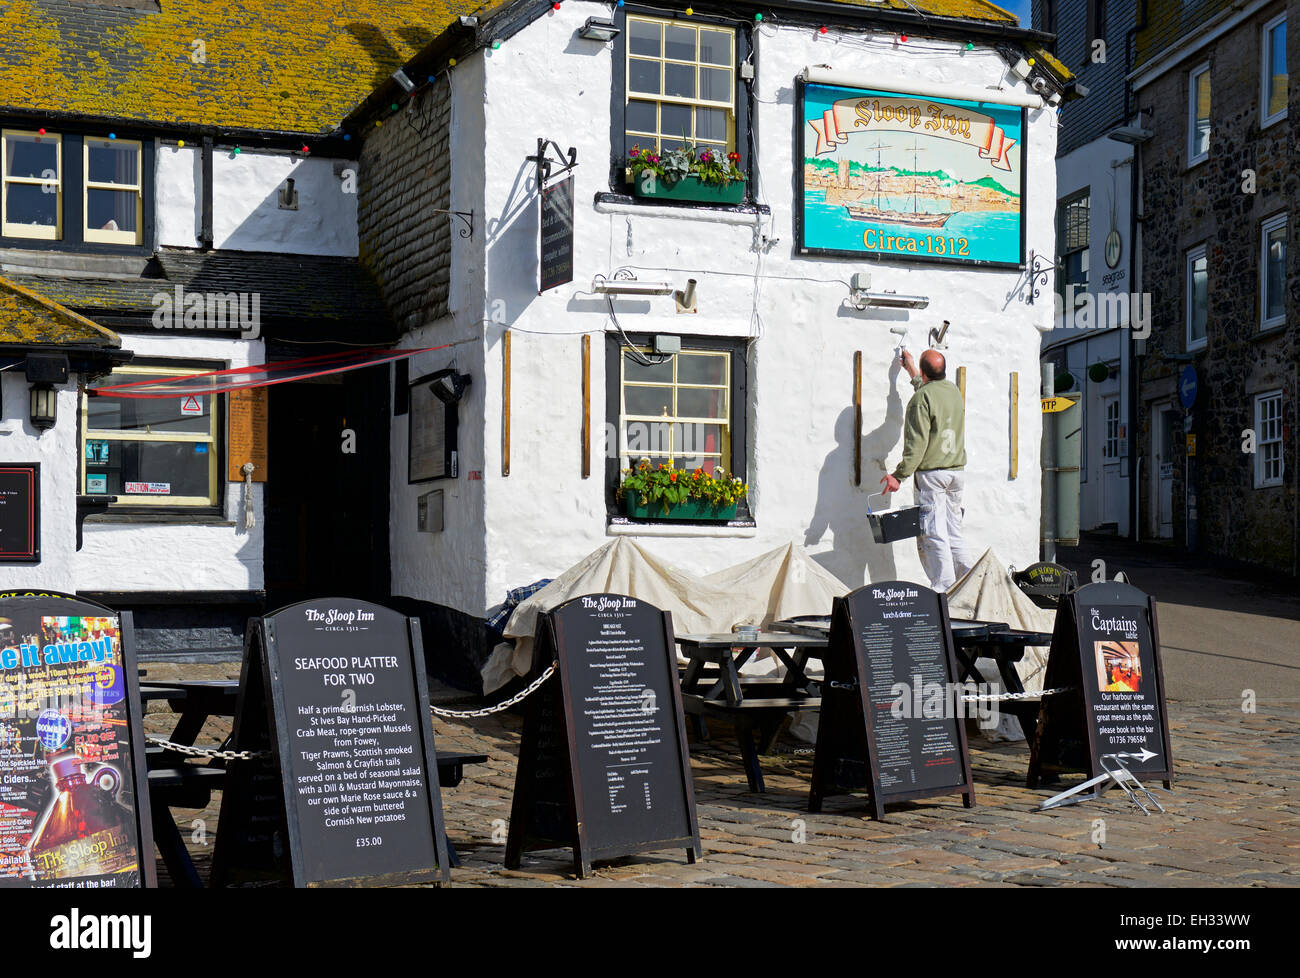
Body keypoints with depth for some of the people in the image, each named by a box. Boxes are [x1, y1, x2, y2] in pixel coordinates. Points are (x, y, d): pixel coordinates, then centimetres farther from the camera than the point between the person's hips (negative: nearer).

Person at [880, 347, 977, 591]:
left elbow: (917, 443, -16)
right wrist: (912, 373, 49)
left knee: (933, 534, -5)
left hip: (931, 473, -8)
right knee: (953, 533, 13)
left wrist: (899, 475, -15)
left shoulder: (922, 397, -11)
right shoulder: (954, 390, 11)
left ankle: (944, 587, -7)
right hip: (957, 470, 8)